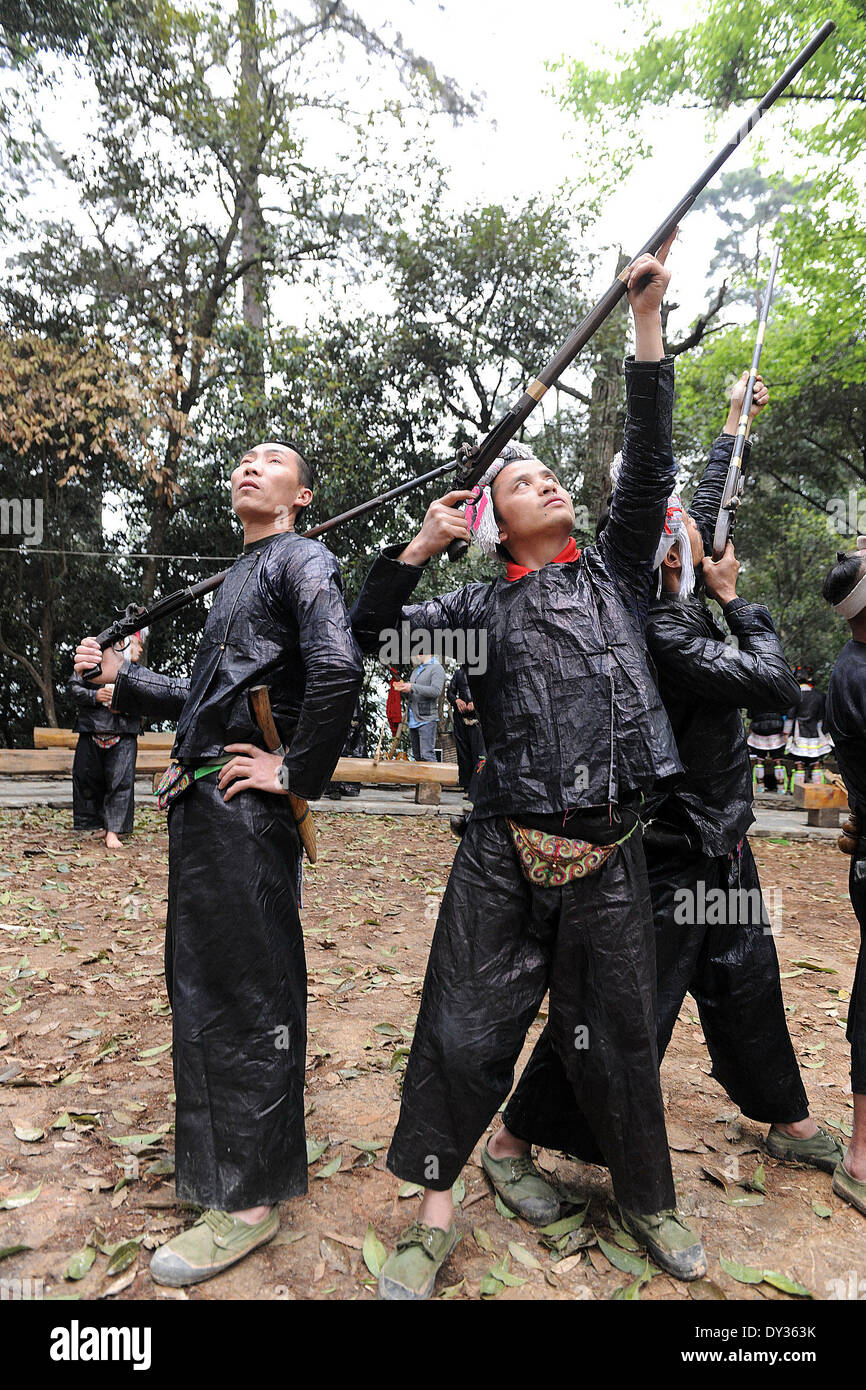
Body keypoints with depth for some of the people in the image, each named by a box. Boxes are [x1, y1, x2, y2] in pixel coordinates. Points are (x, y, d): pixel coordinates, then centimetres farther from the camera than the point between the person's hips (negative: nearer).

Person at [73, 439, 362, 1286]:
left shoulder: (301, 560, -5)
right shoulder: (240, 574, 23)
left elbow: (337, 667, -24)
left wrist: (300, 773, -19)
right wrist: (123, 681, 19)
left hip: (244, 807, -10)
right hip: (202, 803, 10)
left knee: (244, 995, -2)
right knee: (201, 984, 19)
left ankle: (250, 1201, 13)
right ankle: (222, 1157, 38)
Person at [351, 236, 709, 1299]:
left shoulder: (614, 572, 10)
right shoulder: (486, 607, 7)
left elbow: (649, 463, 1)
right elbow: (370, 632, 7)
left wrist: (647, 320, -3)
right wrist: (420, 546, -4)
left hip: (608, 854, 1)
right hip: (504, 853, 0)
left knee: (617, 1034, 13)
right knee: (464, 1030, 5)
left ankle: (647, 1201, 37)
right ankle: (434, 1216, 26)